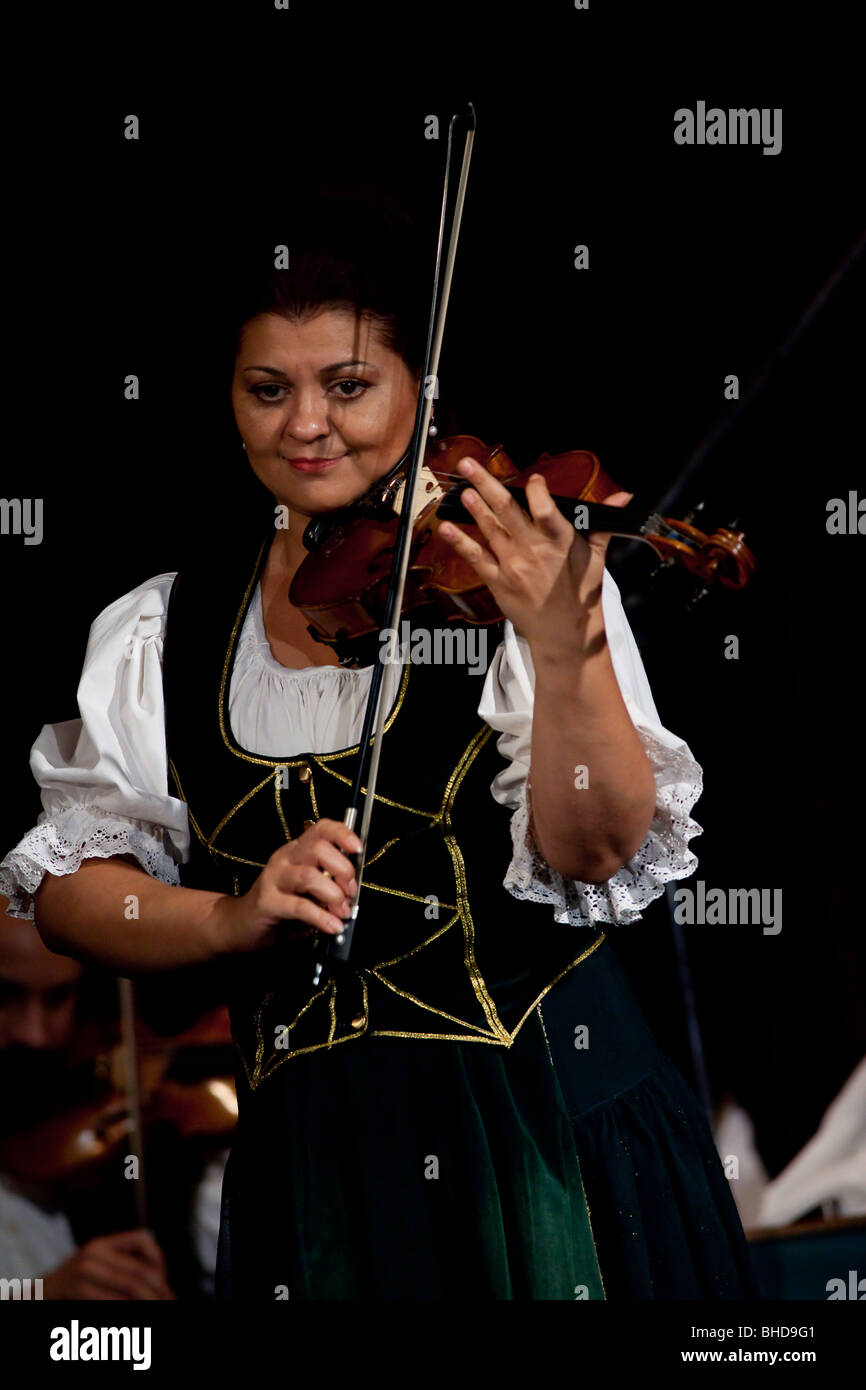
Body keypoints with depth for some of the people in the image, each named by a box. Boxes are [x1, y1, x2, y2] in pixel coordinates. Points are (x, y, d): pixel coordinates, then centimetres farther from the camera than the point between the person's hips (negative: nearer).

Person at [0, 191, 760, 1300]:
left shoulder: (506, 578, -4)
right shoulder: (168, 634, 6)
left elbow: (592, 855, -16)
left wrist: (564, 646, -32)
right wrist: (232, 916, -14)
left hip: (552, 1120, -2)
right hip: (312, 1156, 2)